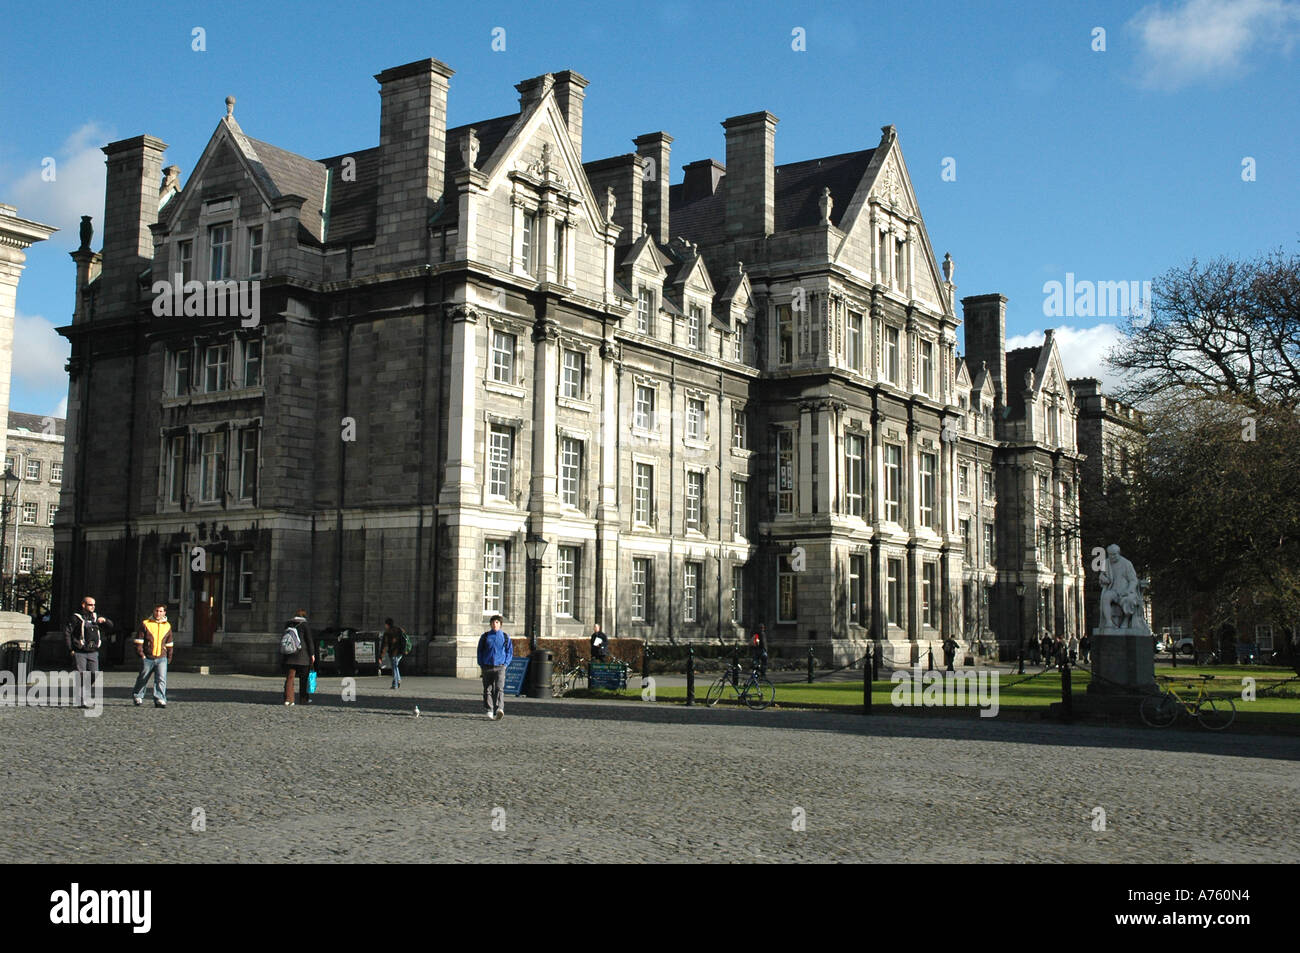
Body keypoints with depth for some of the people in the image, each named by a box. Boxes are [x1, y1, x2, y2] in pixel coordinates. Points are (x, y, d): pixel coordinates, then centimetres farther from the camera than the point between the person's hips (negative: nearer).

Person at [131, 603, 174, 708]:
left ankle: (160, 699, -12)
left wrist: (169, 657, 18)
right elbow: (139, 640, -1)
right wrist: (140, 653, -8)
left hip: (162, 658, 2)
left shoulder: (167, 626, 11)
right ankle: (137, 696, 31)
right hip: (147, 658, -2)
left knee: (161, 679, -12)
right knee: (143, 679, 10)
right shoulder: (145, 624, 0)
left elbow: (169, 643, 19)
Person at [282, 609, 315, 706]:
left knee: (290, 677, 2)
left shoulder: (288, 624, 10)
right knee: (303, 677, 7)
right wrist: (312, 654, -4)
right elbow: (310, 640, -8)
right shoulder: (305, 625, -6)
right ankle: (304, 699, 13)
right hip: (302, 654, -4)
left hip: (289, 654, 4)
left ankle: (288, 699, -6)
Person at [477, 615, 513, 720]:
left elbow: (510, 652, 12)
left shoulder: (505, 637, 7)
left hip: (500, 667, -2)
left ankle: (499, 709, -28)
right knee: (488, 689, 5)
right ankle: (489, 710, 16)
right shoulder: (485, 636, 7)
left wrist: (505, 664, 0)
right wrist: (481, 665, 4)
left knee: (499, 688, -16)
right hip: (487, 667, 2)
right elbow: (480, 651, 14)